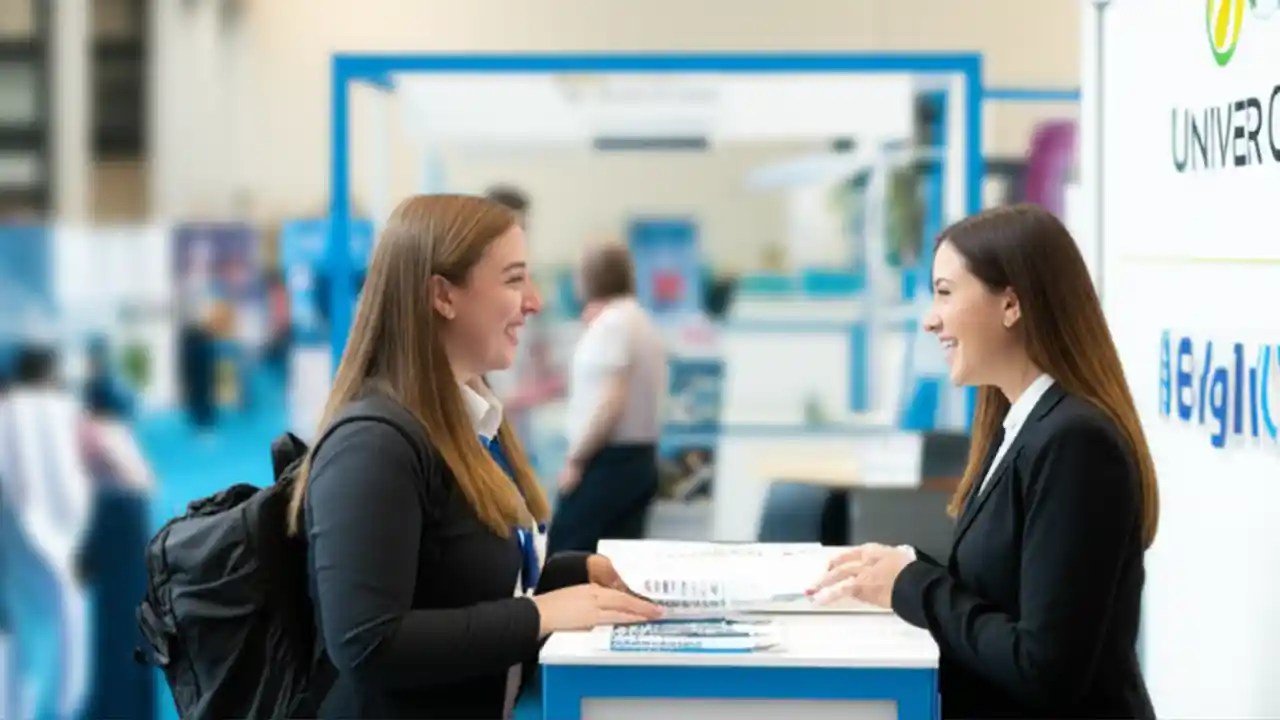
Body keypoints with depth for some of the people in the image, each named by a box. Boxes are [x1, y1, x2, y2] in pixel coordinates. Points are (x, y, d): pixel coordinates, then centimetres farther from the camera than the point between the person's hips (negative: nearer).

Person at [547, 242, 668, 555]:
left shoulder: (610, 323, -13)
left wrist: (575, 459, -14)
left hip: (609, 459, -9)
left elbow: (612, 402, -20)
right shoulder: (642, 321, 16)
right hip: (642, 457, 9)